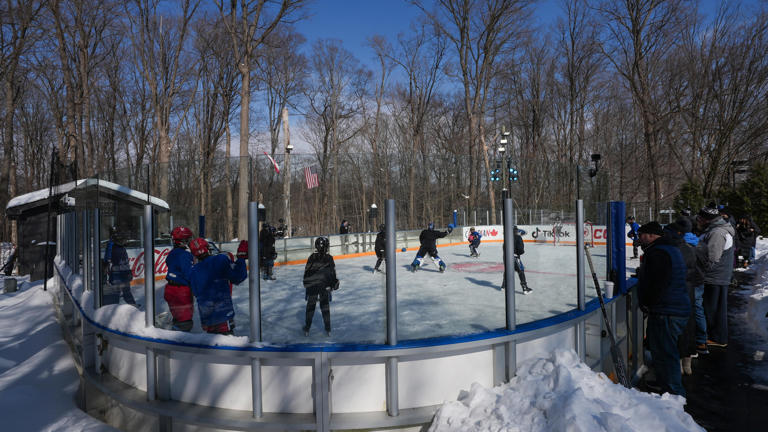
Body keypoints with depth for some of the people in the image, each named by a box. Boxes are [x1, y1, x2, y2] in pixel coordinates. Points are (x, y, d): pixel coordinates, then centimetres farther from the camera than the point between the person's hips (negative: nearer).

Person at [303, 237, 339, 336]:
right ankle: (328, 329, 13)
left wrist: (306, 283, 14)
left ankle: (307, 329, 15)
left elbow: (306, 272, 2)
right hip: (325, 286, 0)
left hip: (311, 286, 0)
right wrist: (334, 283, 10)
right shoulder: (329, 258, -6)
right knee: (325, 306, 10)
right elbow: (332, 273, -2)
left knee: (310, 306, 10)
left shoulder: (312, 257, -4)